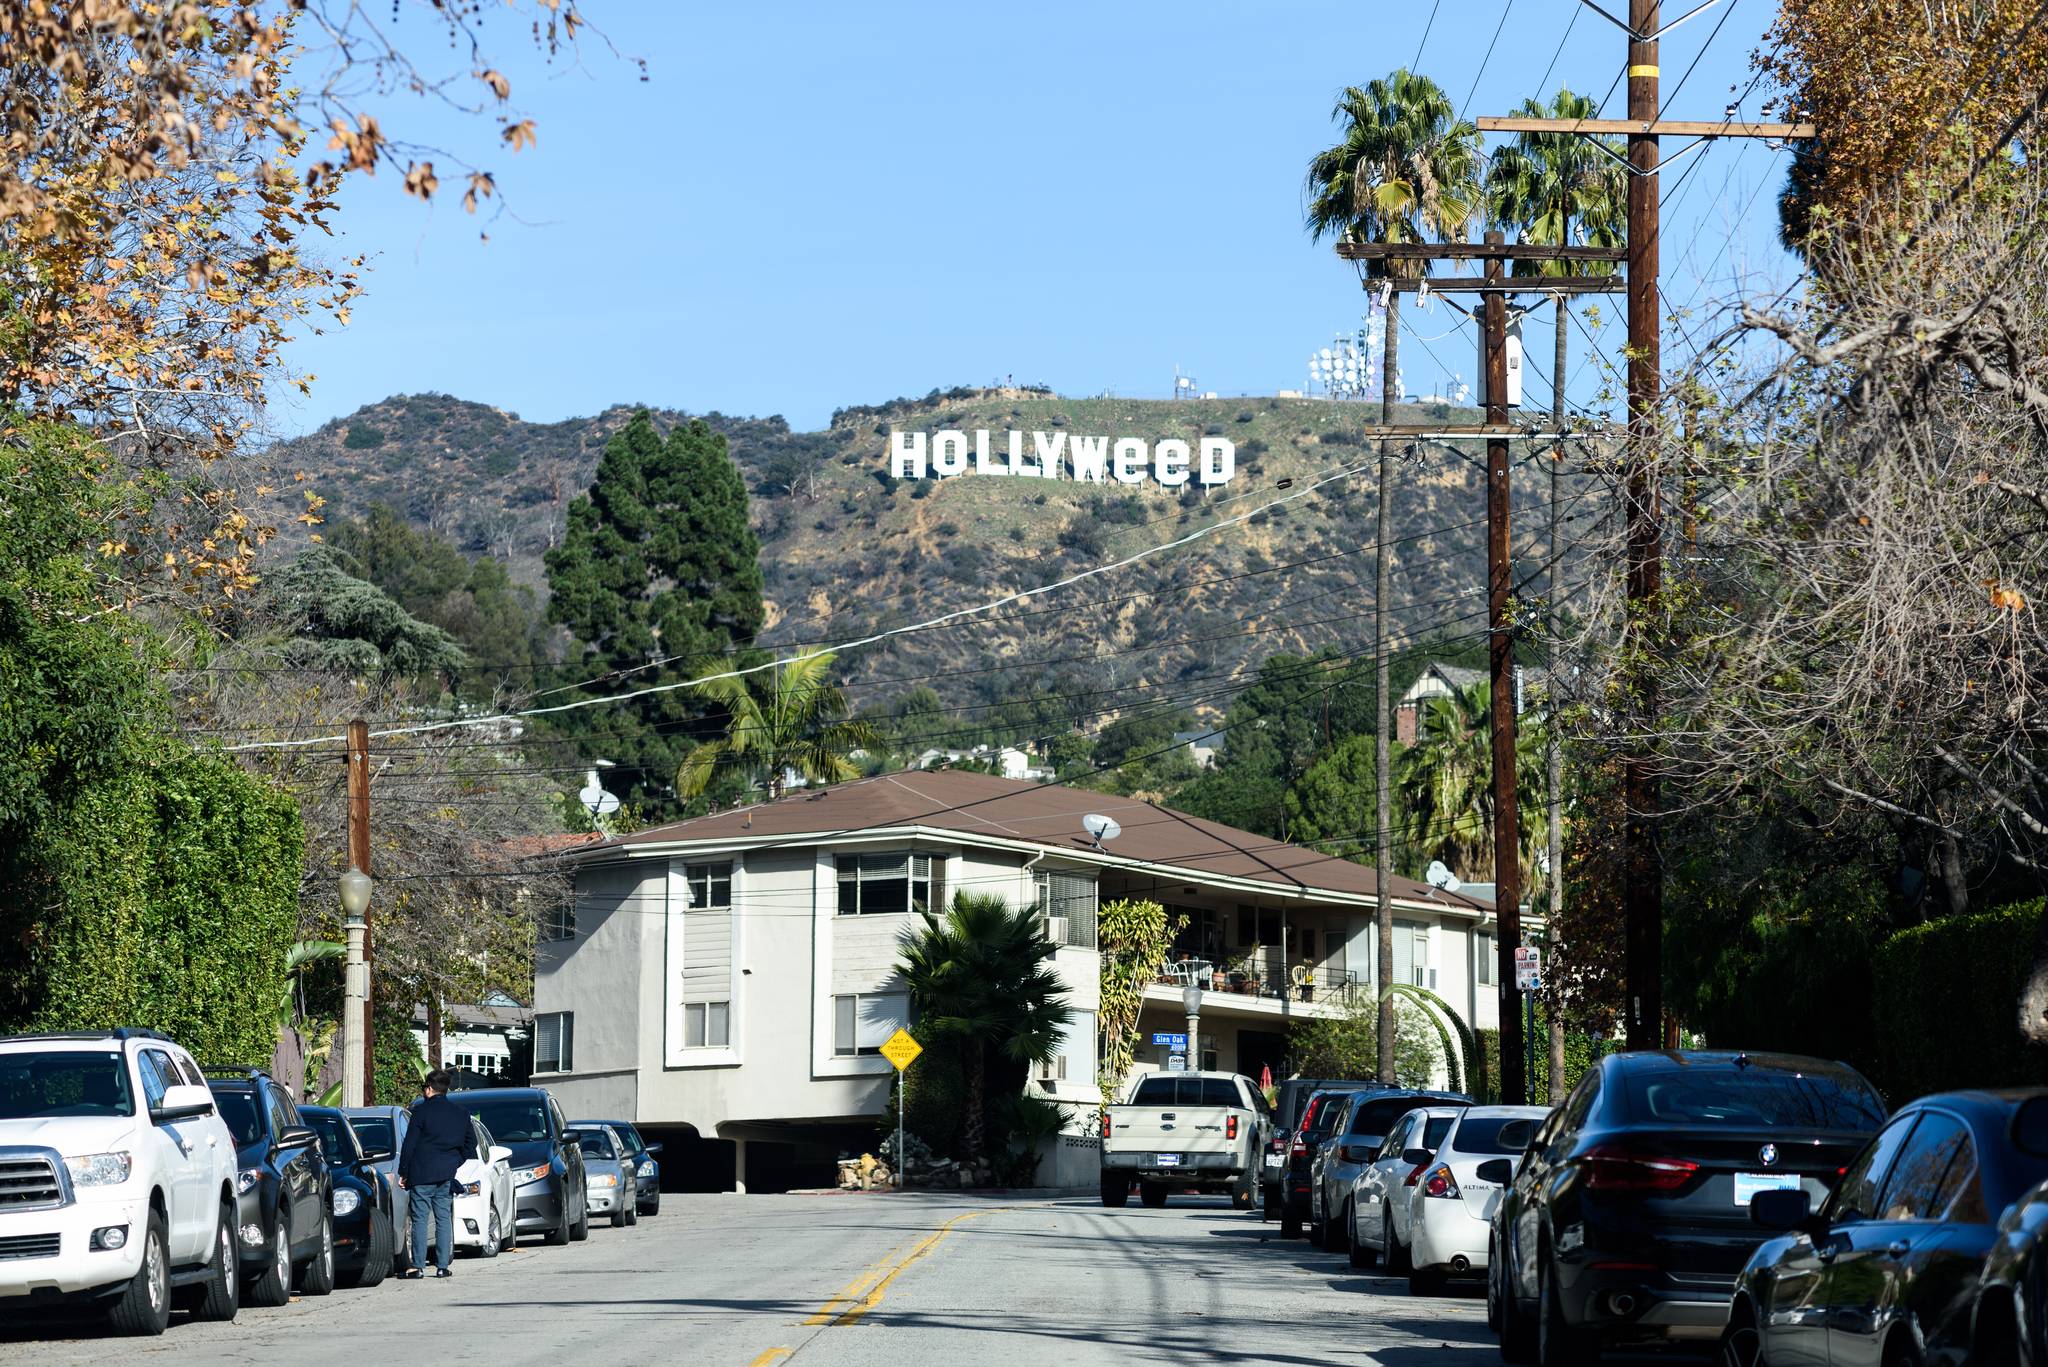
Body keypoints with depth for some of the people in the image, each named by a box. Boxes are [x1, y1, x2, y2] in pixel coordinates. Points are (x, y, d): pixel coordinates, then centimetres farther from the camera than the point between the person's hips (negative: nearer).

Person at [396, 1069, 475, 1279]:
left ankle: (418, 1267, -5)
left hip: (421, 1174, -4)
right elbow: (471, 1143, 15)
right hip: (446, 1175, 4)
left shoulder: (421, 1111, -7)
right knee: (444, 1219, 8)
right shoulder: (461, 1114, 8)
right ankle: (442, 1266, 6)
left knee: (420, 1219, -2)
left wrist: (403, 1173, -1)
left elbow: (409, 1144, -7)